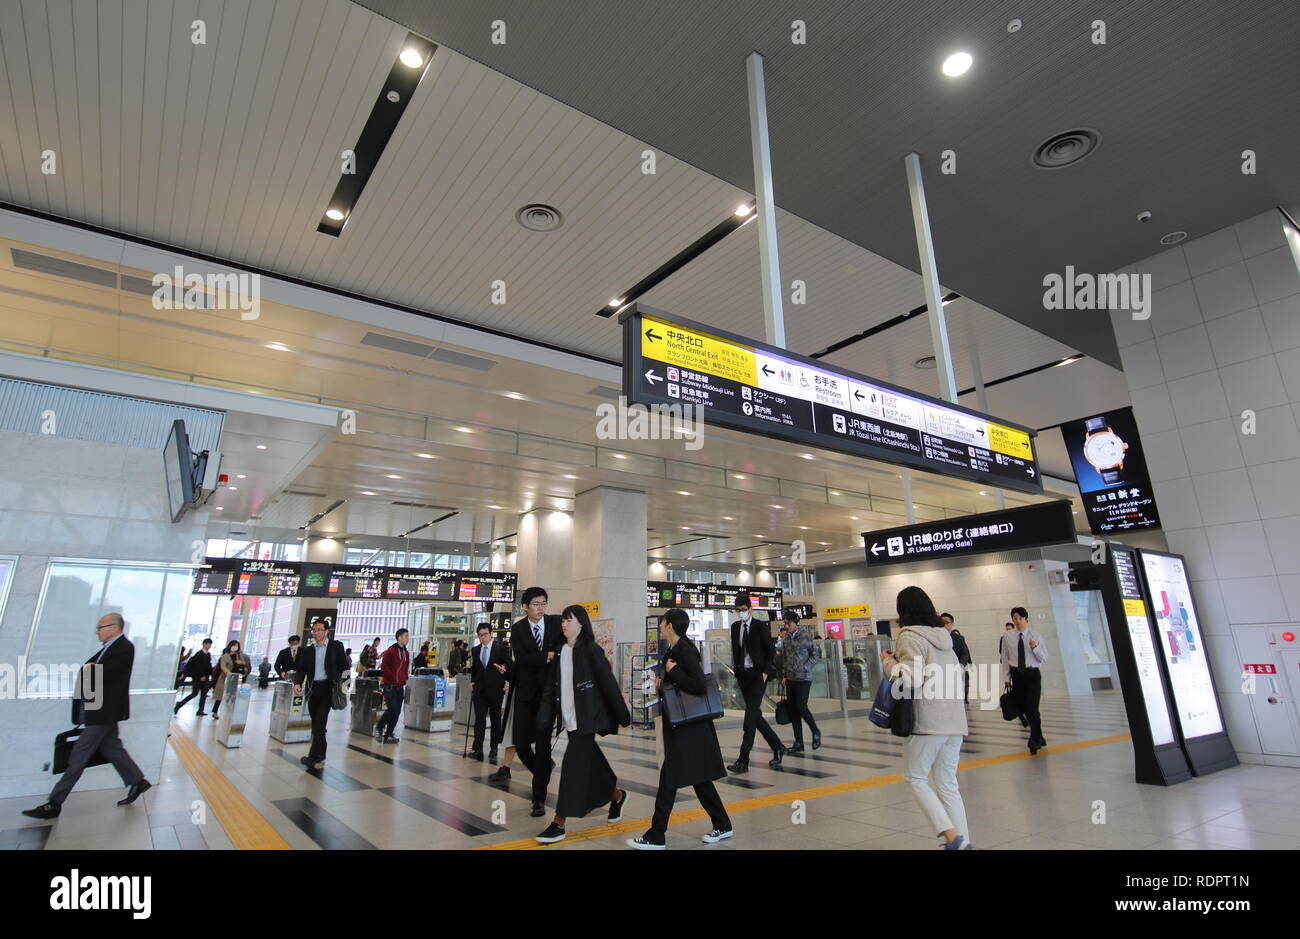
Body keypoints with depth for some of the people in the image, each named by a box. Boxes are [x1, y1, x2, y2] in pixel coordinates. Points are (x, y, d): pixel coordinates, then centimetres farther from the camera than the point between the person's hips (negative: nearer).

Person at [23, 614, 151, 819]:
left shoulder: (124, 648, -18)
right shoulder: (110, 647, 14)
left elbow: (103, 675, -22)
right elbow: (88, 669, 15)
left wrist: (89, 669, -3)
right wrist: (89, 669, -6)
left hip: (104, 712, -10)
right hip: (100, 711, 10)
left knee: (78, 756, -2)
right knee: (111, 748, 14)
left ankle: (54, 804, 6)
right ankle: (138, 782, 22)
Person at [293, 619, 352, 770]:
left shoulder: (336, 646, 2)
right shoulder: (308, 650, 11)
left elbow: (344, 666, 2)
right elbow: (301, 670, 9)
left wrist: (342, 682, -11)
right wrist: (297, 683, -10)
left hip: (328, 688, -4)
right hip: (313, 689, 4)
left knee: (319, 723, -12)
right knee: (316, 724, 10)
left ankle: (313, 757, -11)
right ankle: (320, 757, 21)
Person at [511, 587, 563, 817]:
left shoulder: (556, 623, -1)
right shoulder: (518, 629, -1)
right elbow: (521, 658, -13)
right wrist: (548, 656, -20)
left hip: (548, 692, -1)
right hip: (526, 693, 1)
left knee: (543, 742, -2)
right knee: (521, 744, 3)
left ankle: (539, 798, 11)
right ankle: (542, 771, 34)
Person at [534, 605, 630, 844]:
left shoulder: (591, 651, -10)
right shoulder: (560, 652, 8)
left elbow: (609, 683, -9)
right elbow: (551, 687, 8)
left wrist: (623, 716, -7)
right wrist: (543, 717, -1)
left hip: (586, 718, -6)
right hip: (569, 719, 6)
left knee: (574, 765, -8)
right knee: (591, 763, 15)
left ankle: (559, 824, 1)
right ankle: (616, 795, 38)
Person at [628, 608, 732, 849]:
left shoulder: (686, 651, -18)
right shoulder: (673, 650, 9)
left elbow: (699, 685, -25)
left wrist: (672, 671, -19)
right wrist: (663, 681, 2)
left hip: (689, 726, -10)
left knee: (669, 776, -3)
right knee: (698, 776, 16)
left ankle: (656, 836, 7)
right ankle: (722, 825, 29)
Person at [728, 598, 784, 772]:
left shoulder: (760, 626, -6)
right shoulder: (735, 627, 10)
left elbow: (770, 650, -3)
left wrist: (765, 672, -11)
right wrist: (736, 672, 8)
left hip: (758, 674, -6)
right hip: (743, 674, 6)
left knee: (751, 714, -13)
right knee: (755, 714, 10)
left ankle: (743, 761, -13)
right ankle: (777, 747, 27)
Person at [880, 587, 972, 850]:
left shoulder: (909, 636, -10)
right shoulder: (943, 635, 13)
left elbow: (909, 678, -19)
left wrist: (888, 661, -1)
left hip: (927, 722, -7)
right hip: (955, 720, 7)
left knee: (915, 778, 6)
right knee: (947, 783, 13)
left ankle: (951, 835, -5)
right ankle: (964, 841, 11)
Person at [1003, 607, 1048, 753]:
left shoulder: (1036, 636, 0)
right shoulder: (1007, 637, 1)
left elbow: (1044, 658, 1)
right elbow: (1005, 659, 4)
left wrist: (1035, 648, -18)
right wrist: (1006, 678, 3)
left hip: (1033, 675, -2)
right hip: (1016, 675, 2)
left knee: (1032, 708, -11)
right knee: (1024, 708, 9)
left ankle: (1034, 741, -1)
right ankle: (1039, 738, 27)